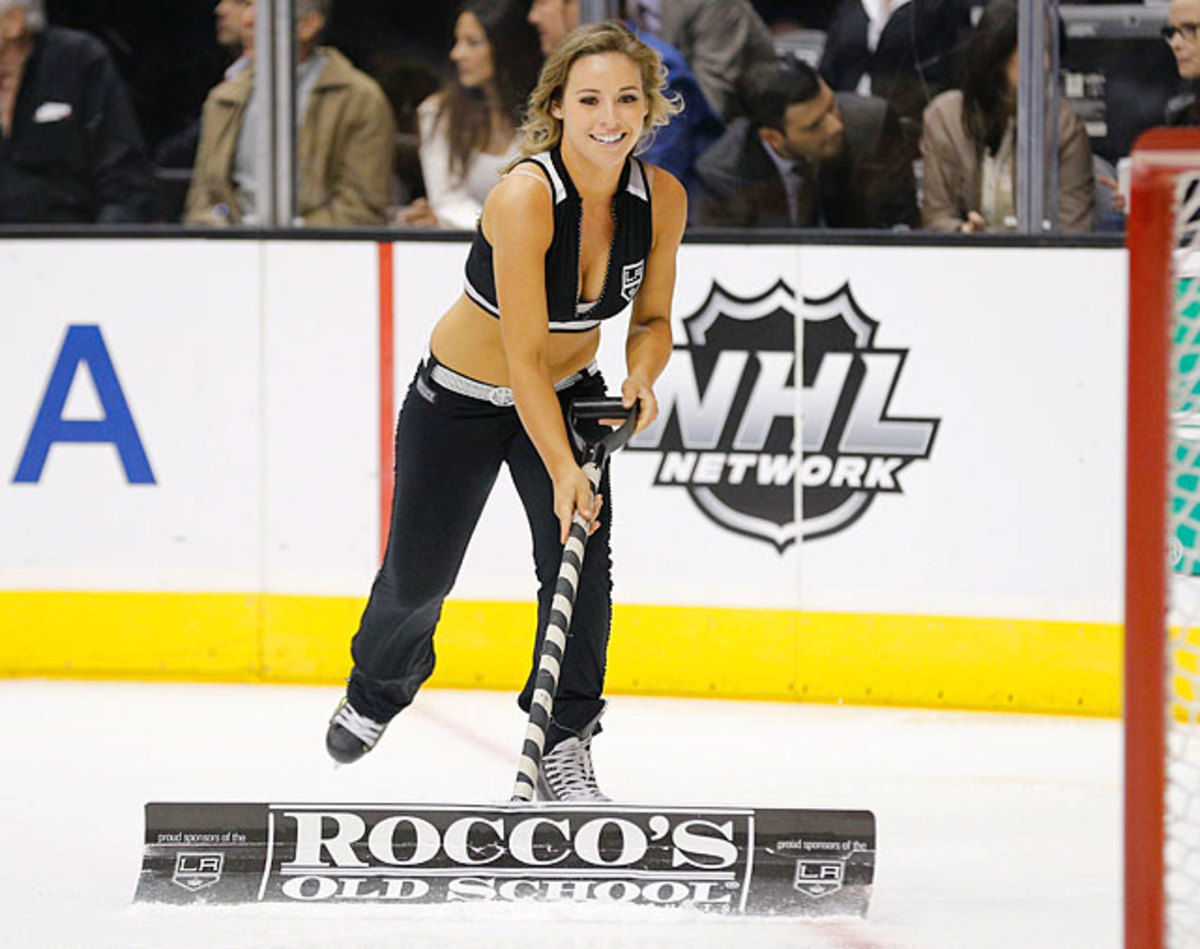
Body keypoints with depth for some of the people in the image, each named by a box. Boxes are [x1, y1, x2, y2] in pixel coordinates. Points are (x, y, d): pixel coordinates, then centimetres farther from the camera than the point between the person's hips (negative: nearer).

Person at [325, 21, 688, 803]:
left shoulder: (662, 199, -17)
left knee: (582, 554, -17)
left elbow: (652, 320, -1)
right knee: (419, 576, 12)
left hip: (570, 392, 3)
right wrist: (562, 470, -35)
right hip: (460, 397, -3)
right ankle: (378, 687, 46)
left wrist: (641, 377, -22)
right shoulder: (526, 196, -34)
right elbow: (523, 357, -32)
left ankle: (565, 746, -4)